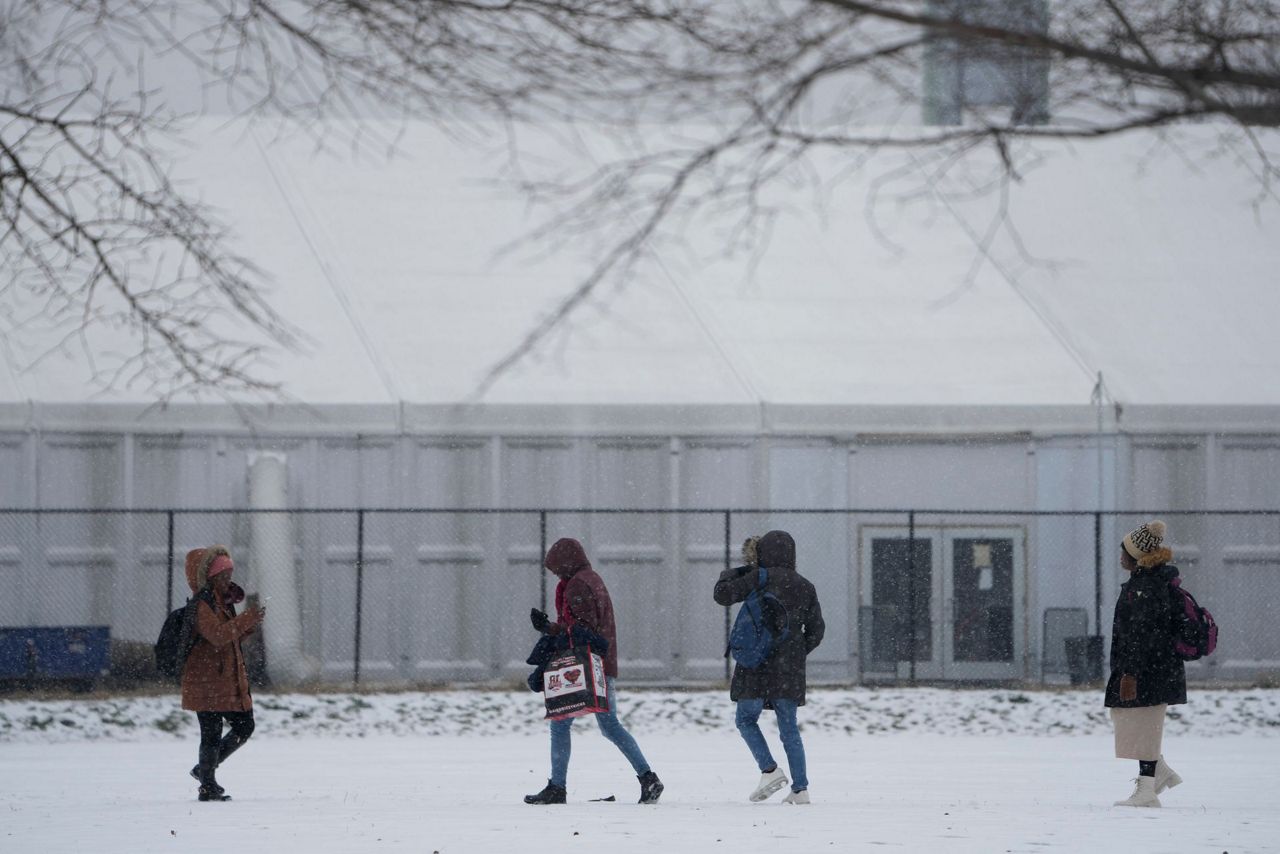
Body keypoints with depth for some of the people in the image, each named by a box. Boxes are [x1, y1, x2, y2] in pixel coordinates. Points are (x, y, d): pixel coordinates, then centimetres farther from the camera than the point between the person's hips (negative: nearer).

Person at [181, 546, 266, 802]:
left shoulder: (224, 602, 16)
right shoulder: (202, 605, -13)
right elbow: (217, 635, -28)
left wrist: (251, 623, 7)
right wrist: (247, 619, -29)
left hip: (230, 679, 9)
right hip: (206, 679, -9)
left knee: (244, 726, 11)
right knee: (212, 733, -6)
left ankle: (205, 769, 23)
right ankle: (208, 787, 4)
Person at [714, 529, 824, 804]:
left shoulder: (760, 578, -7)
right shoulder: (805, 587, 9)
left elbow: (723, 594, -5)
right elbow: (816, 629, 12)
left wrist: (734, 572, 13)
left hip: (758, 663, -5)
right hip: (790, 668, 5)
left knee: (746, 719, 7)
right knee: (789, 728, 8)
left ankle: (769, 770, -10)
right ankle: (800, 787, 2)